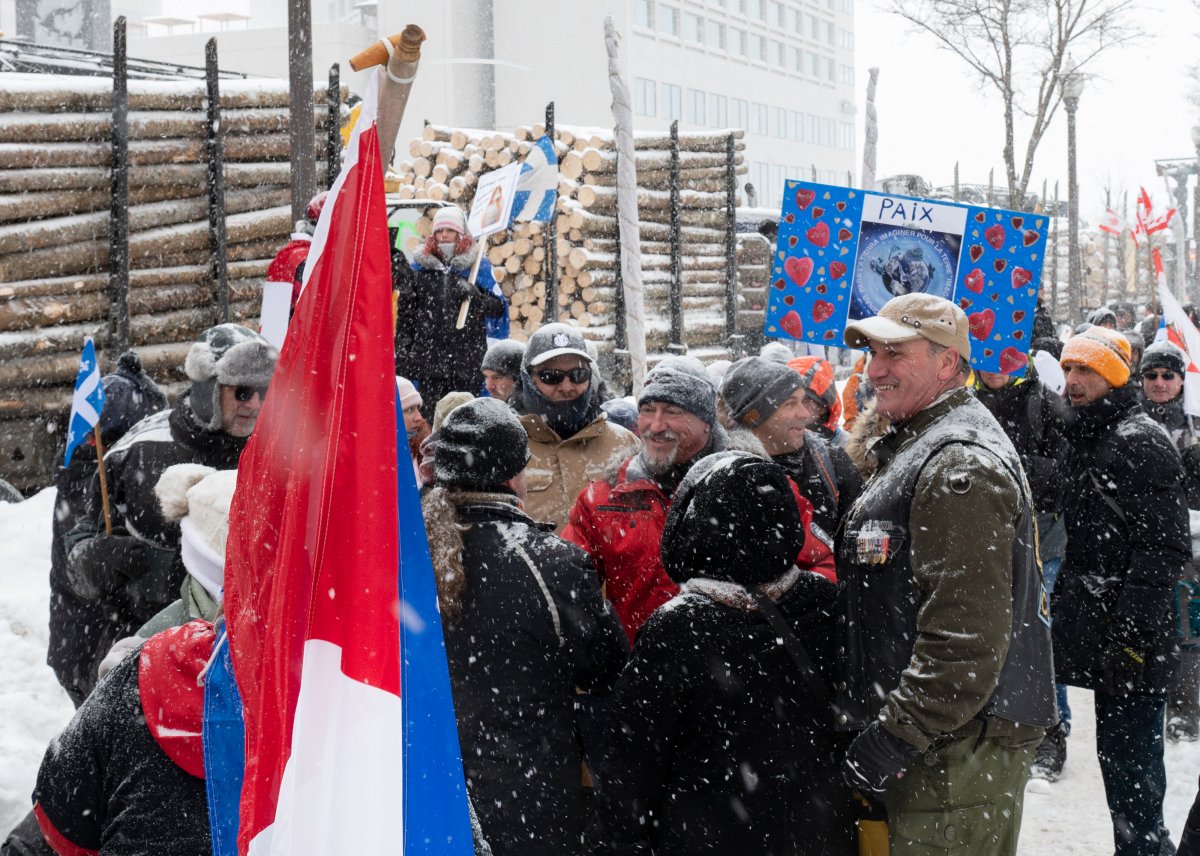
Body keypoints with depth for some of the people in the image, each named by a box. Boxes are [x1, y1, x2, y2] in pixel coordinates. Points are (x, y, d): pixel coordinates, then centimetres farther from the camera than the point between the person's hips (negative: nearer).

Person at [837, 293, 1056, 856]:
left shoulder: (961, 467, -17)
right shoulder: (913, 448, 18)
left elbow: (966, 634, -25)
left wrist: (894, 736, -23)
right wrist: (870, 718, 21)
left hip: (957, 751, -11)